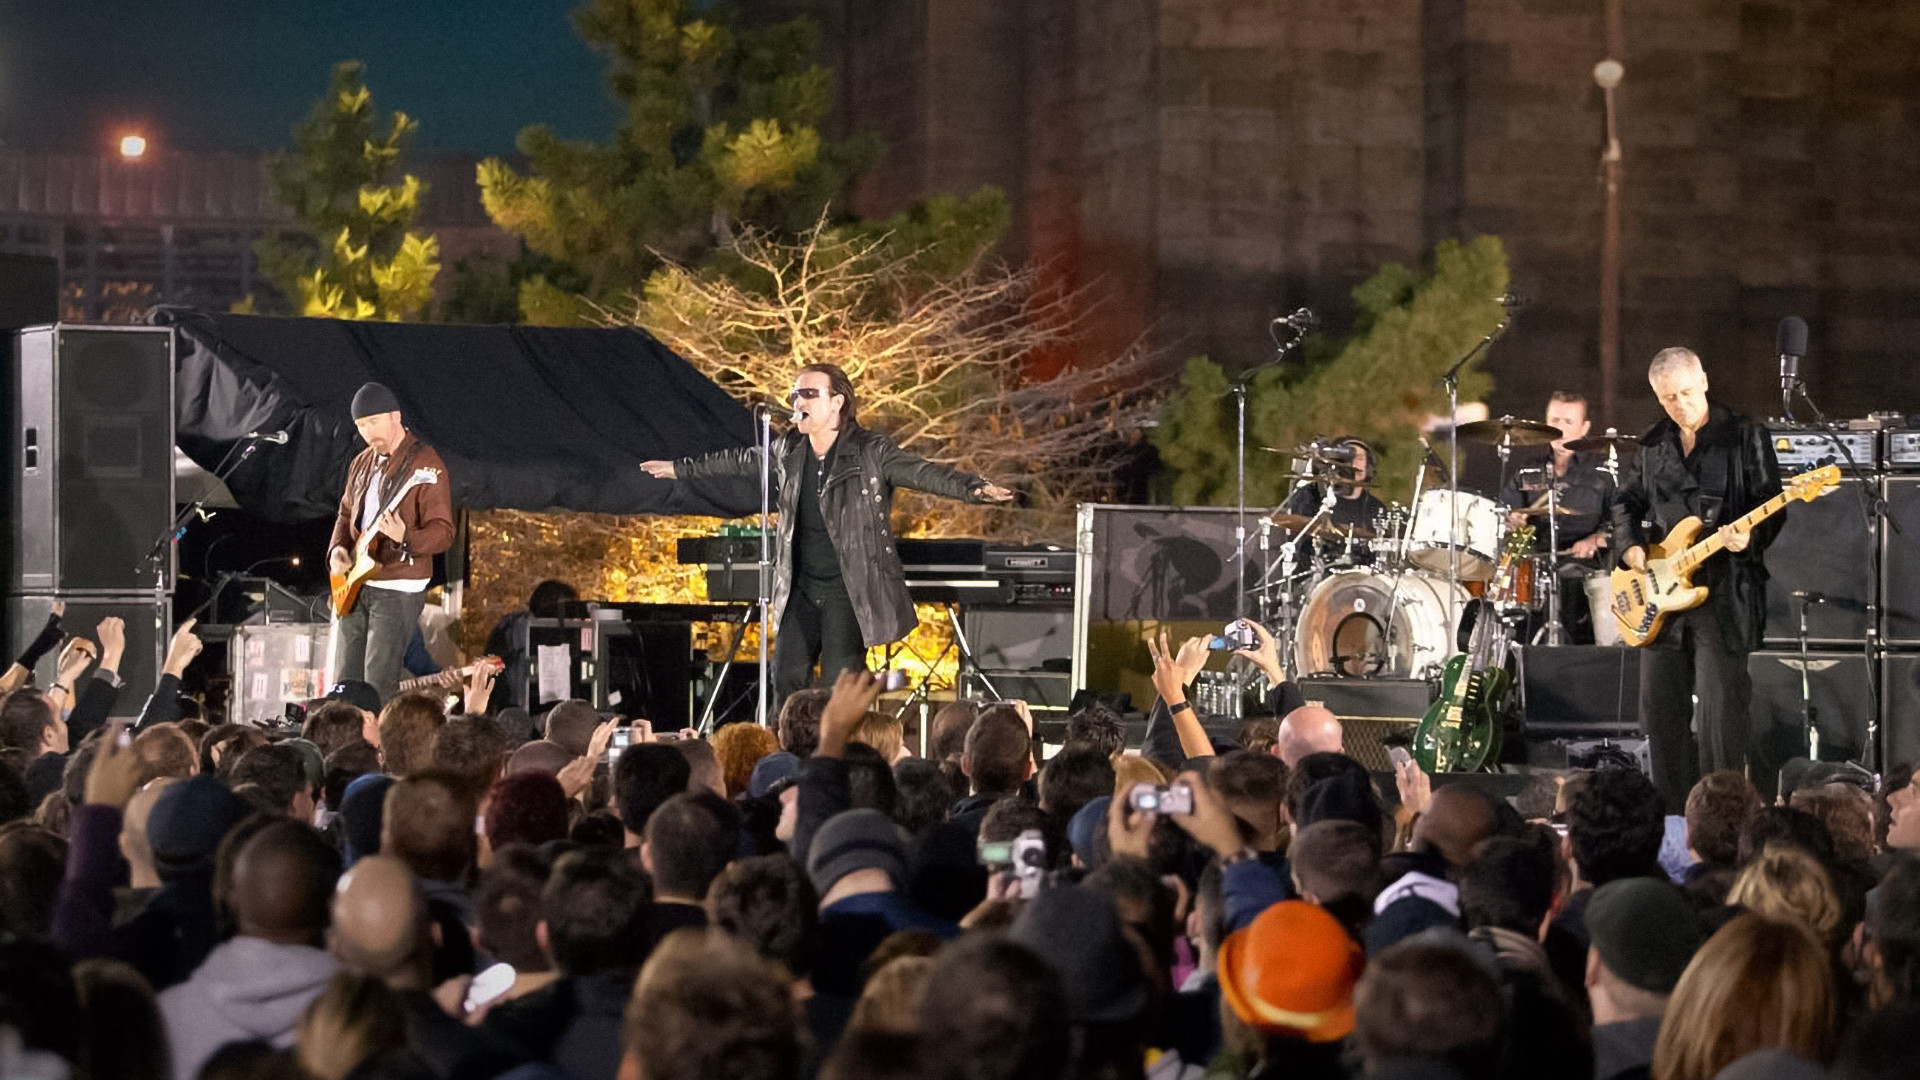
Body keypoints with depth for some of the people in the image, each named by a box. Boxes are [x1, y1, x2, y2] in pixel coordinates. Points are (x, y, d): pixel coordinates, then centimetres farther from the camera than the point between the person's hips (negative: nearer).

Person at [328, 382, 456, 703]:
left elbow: (443, 532, -16)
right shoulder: (362, 464, 13)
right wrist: (337, 549, 5)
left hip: (398, 588, -8)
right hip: (354, 586, 8)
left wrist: (405, 539, -35)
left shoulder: (425, 464, -11)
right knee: (344, 683, 8)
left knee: (379, 686, -11)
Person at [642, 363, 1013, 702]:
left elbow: (923, 472, -22)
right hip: (801, 588, 6)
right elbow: (738, 461, 22)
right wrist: (678, 469, 34)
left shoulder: (871, 452, -11)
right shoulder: (788, 451, 6)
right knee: (787, 678, 1)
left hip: (850, 588, -6)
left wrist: (974, 488, -40)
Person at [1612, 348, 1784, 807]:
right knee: (1660, 712, 8)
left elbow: (1771, 507, -5)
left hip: (1725, 592, -6)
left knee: (1719, 714, -10)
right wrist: (1630, 545, 4)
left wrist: (1749, 536, -24)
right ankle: (1674, 813, 17)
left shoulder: (1745, 436, -2)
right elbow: (1626, 503, 22)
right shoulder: (1653, 444, 13)